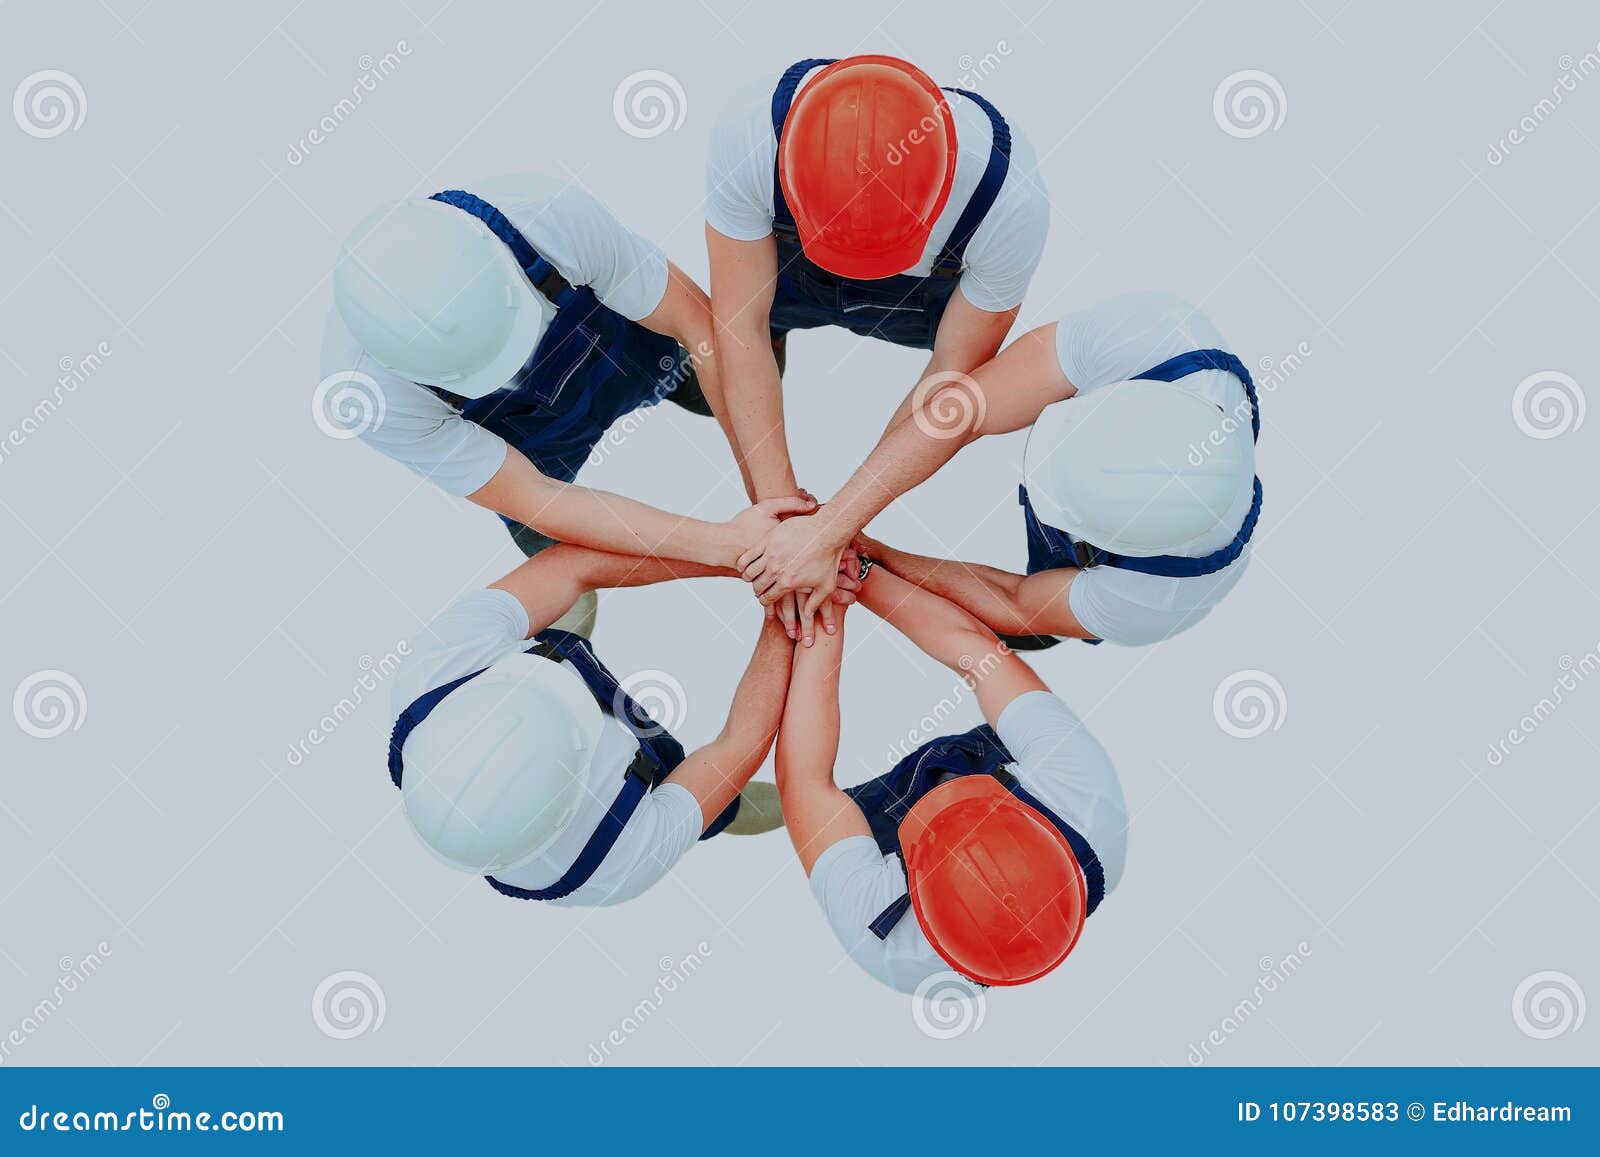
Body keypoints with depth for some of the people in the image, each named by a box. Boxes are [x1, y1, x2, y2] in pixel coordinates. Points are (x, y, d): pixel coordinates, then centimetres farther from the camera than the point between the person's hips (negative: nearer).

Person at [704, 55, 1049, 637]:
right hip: (784, 264, 1)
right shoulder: (747, 134, -41)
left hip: (936, 291, 0)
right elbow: (741, 328, -33)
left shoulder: (1013, 199, -41)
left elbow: (953, 377, -29)